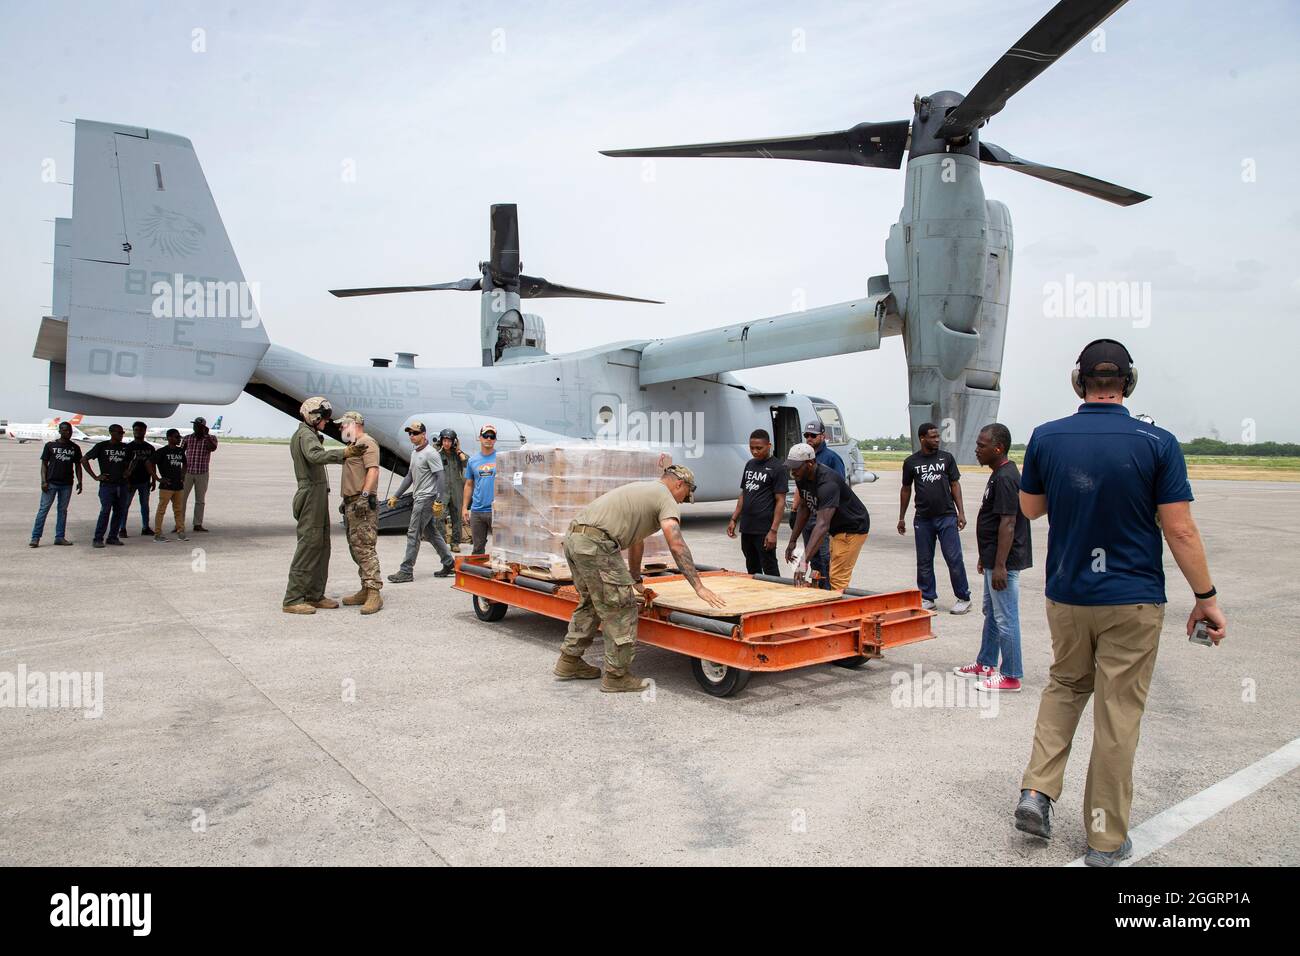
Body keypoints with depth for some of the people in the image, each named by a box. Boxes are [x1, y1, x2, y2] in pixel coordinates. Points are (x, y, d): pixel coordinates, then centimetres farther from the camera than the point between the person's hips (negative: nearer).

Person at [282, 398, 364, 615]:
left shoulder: (306, 434, 21)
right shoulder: (306, 435, -12)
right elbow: (316, 456, -33)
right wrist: (343, 454, -44)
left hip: (317, 496, 11)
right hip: (312, 493, -11)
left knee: (321, 546, 12)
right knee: (308, 546, -10)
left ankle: (314, 595, 17)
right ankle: (292, 600, -7)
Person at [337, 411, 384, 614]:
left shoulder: (367, 443, -7)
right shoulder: (353, 445, 24)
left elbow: (373, 470, -20)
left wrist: (364, 495, -28)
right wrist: (346, 500, 23)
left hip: (362, 505, -11)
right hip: (351, 504, 11)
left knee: (364, 548, -15)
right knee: (356, 549, 11)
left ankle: (374, 593, -16)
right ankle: (366, 590, 16)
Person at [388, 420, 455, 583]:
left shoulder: (430, 453, -13)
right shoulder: (414, 452, 16)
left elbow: (441, 477, -19)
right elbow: (409, 476, 22)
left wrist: (439, 501, -24)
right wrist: (395, 496, 20)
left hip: (427, 498, -10)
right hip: (419, 498, 10)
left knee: (413, 533, -8)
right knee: (431, 533, 14)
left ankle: (406, 571, -3)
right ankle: (449, 564, 22)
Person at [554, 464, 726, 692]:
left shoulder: (645, 490, 30)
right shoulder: (666, 498, 2)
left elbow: (635, 539, 38)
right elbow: (677, 545, -11)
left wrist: (636, 580, 47)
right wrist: (699, 587, -9)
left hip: (573, 537, 10)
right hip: (595, 544, -10)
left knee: (590, 602, 24)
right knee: (620, 609, 0)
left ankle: (569, 662, 32)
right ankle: (616, 676, 8)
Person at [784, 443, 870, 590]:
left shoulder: (827, 482, -34)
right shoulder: (802, 478, -6)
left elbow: (822, 525, -42)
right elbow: (804, 508, 9)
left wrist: (804, 560, -49)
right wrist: (792, 541, 6)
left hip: (853, 528, -9)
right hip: (837, 529, 9)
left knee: (838, 579, -13)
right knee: (834, 577, 12)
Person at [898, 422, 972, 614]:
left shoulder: (946, 458, 4)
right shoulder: (911, 462, 4)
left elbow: (955, 485, 6)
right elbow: (906, 489, 11)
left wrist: (961, 512, -2)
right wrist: (901, 517, 11)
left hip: (947, 516, -1)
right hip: (923, 519, 1)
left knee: (954, 558, -2)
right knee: (924, 561, 6)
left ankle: (964, 598, 9)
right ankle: (927, 598, 17)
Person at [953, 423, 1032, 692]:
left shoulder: (1005, 478, -19)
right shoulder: (998, 475, 12)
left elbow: (1008, 523, -23)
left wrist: (1000, 565, -23)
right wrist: (986, 558, 23)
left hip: (1004, 562, -11)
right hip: (994, 559, 11)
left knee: (1005, 619, -2)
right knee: (991, 613, 19)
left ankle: (1011, 676, 7)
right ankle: (986, 664, 32)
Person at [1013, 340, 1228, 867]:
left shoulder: (1046, 438, -5)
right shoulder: (1157, 443, -11)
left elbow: (1030, 508, 7)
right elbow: (1180, 532, -10)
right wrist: (1206, 597, 0)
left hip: (1066, 597, 2)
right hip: (1132, 602, -2)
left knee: (1065, 685, 24)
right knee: (1118, 715, 7)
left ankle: (1037, 790, 14)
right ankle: (1106, 838, 18)